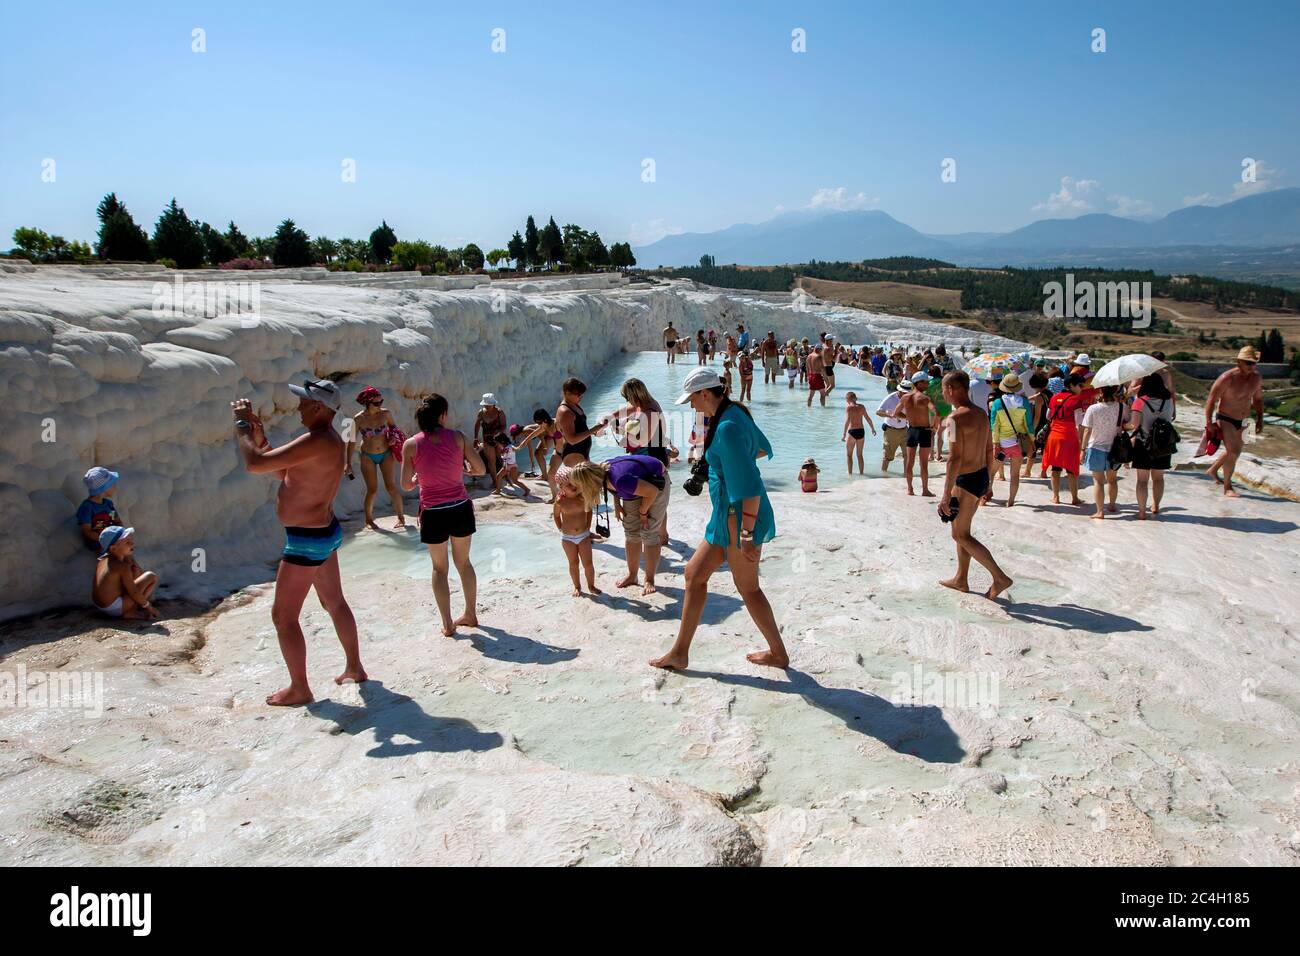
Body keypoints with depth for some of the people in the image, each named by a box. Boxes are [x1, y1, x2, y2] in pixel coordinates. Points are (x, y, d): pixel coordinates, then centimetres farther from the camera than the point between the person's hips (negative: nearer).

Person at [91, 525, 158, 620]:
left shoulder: (102, 559, 6)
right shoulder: (123, 566, -19)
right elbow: (133, 592, -18)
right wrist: (149, 607, -7)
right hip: (115, 608, -9)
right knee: (152, 577, -9)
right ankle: (131, 612, -6)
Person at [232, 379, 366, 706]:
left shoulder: (315, 442, -26)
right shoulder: (330, 440, 7)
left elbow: (255, 464, -27)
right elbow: (285, 472, 17)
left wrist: (242, 425, -12)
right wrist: (260, 437, 7)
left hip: (307, 540, -10)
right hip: (325, 532, 10)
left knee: (283, 615, 2)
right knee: (335, 603, 21)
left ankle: (299, 689, 12)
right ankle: (354, 667, 34)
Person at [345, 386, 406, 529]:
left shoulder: (386, 413, -9)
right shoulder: (358, 419, -14)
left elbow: (394, 427, 11)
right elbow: (352, 441, -8)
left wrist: (394, 438, -12)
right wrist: (349, 463, -8)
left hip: (386, 454, 1)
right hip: (368, 457, -1)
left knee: (391, 487, -1)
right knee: (372, 490, -1)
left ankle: (401, 517, 12)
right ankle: (368, 518, 20)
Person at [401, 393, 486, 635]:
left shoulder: (412, 444, -8)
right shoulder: (457, 437, -7)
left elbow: (406, 484, -5)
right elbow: (480, 469, -4)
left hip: (433, 512, -1)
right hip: (461, 508, 1)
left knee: (440, 568, 13)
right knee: (463, 562, 19)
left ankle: (448, 624, 16)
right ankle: (471, 614, 31)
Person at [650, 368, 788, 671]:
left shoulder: (727, 427, -23)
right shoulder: (735, 413, 8)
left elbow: (750, 486, -26)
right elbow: (763, 448, 25)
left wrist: (747, 533, -25)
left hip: (739, 516, -11)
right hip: (727, 513, 11)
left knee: (747, 587, 5)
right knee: (694, 572, 14)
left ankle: (778, 654, 23)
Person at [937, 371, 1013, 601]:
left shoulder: (956, 417, -20)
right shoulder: (981, 413, 7)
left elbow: (955, 458, -25)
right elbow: (989, 450, 14)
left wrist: (946, 495, -22)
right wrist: (988, 484, 23)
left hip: (966, 481, -9)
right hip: (982, 477, 9)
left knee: (960, 535, 3)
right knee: (961, 530, 20)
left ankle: (1000, 578, 2)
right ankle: (961, 579, 30)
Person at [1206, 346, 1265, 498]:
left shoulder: (1256, 378, 0)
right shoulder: (1227, 378, -20)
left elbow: (1258, 399, 16)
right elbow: (1211, 399, -17)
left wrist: (1260, 419, 11)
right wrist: (1209, 422, -21)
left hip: (1243, 421, 7)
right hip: (1225, 419, -7)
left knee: (1235, 451, 21)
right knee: (1233, 452, -16)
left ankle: (1213, 469, 46)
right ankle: (1227, 487, -6)